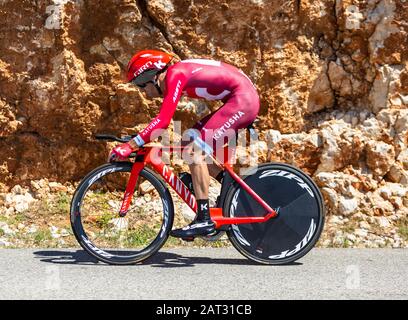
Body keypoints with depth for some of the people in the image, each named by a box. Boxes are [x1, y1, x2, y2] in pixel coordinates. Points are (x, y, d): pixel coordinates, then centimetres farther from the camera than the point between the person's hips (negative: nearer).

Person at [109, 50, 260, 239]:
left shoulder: (175, 75, -16)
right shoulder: (174, 77, 12)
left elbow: (163, 120, -25)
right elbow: (163, 120, 21)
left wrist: (130, 145, -25)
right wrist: (138, 141, 17)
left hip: (242, 100, -10)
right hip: (241, 100, 10)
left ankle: (204, 220, -14)